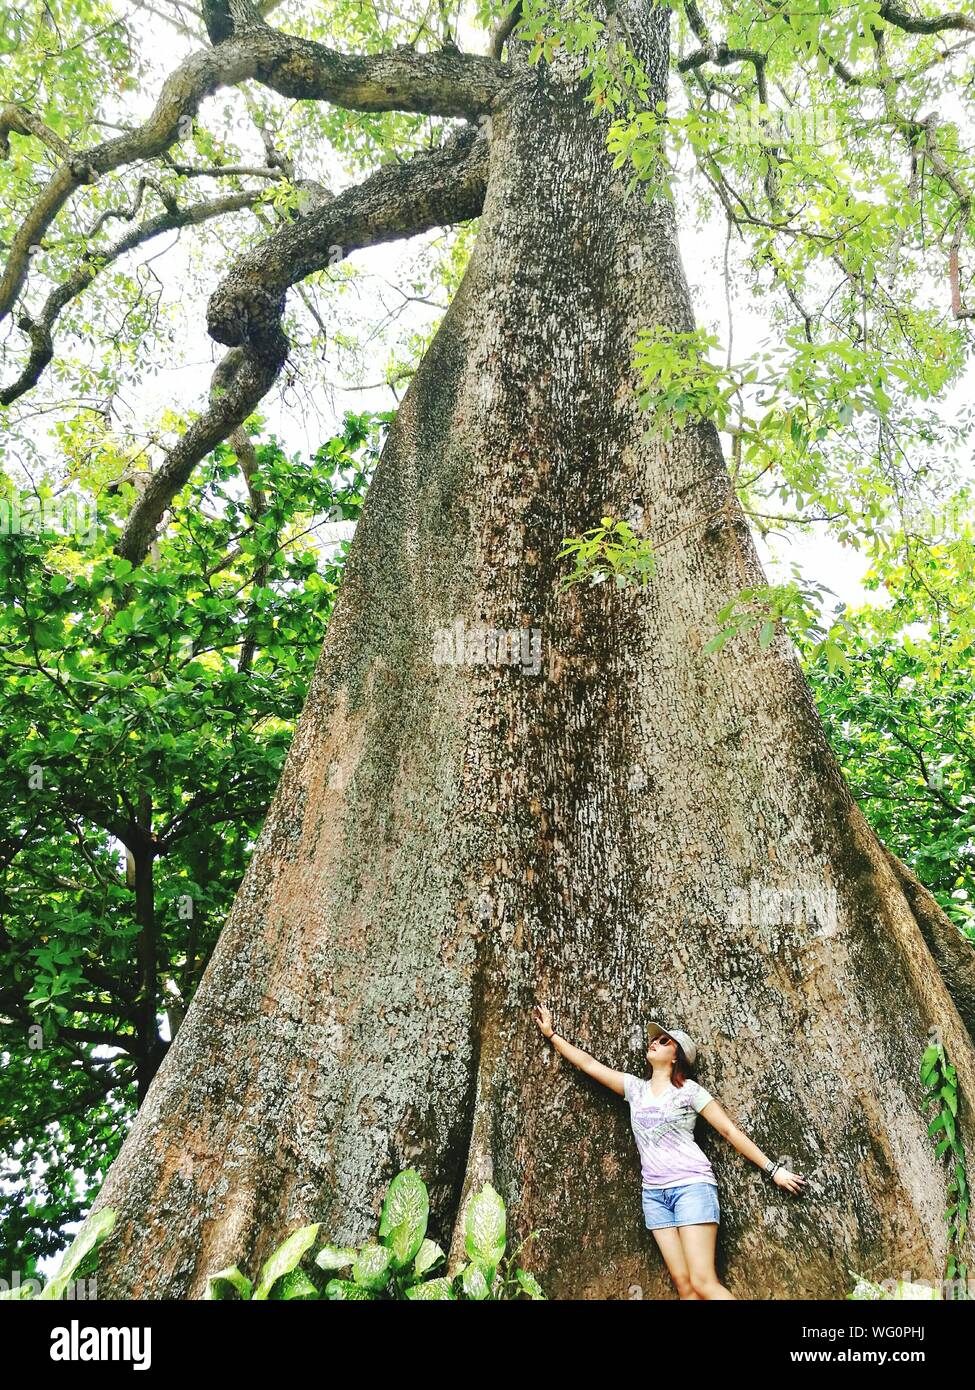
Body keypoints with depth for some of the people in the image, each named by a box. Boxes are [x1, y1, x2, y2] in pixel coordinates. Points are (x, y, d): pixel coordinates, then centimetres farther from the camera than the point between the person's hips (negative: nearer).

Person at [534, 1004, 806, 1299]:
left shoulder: (689, 1090, 2)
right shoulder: (635, 1087, 13)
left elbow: (730, 1131, 2)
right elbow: (589, 1063, 15)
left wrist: (773, 1170, 1)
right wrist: (551, 1034, 15)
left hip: (691, 1186, -4)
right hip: (654, 1193, 5)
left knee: (703, 1282, -15)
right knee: (683, 1283, -4)